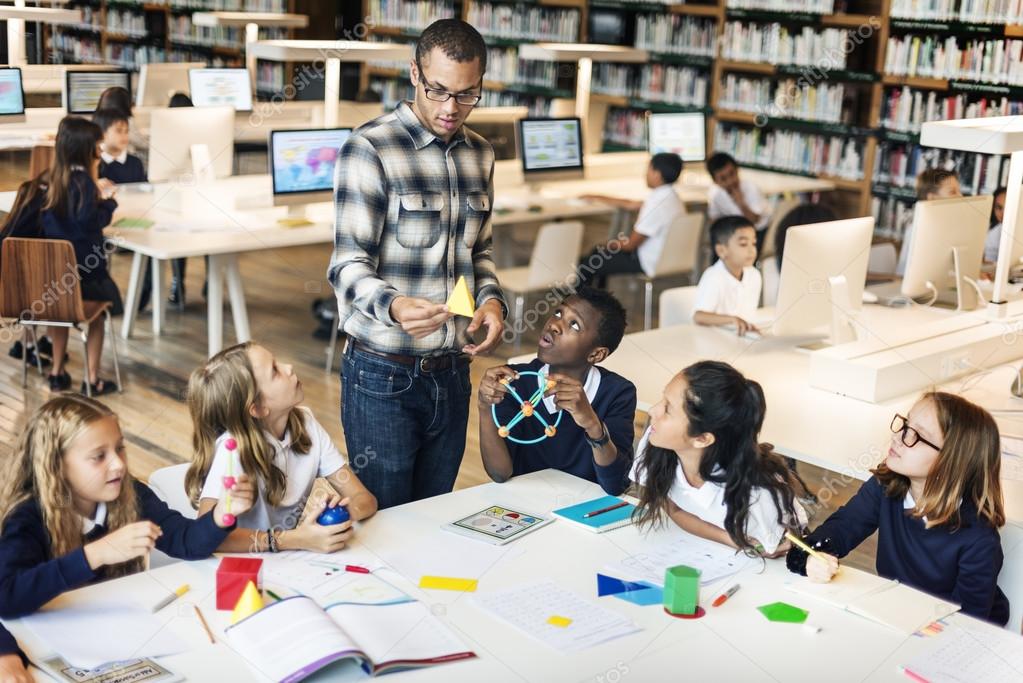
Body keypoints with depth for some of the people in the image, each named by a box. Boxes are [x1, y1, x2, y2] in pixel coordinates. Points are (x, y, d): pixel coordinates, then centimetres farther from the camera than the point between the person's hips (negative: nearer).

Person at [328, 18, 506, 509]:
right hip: (383, 375, -6)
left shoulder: (480, 155, 8)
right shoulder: (370, 148, -12)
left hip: (452, 372, 6)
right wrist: (392, 305, -35)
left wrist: (490, 299, -2)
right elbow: (349, 266, -14)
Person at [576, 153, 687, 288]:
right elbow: (630, 205, 18)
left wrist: (613, 244, 1)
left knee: (588, 263, -1)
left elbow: (630, 244, -21)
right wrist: (597, 198, 27)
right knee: (599, 253, 23)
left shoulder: (659, 204, -28)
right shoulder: (669, 195, 3)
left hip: (648, 262, -10)